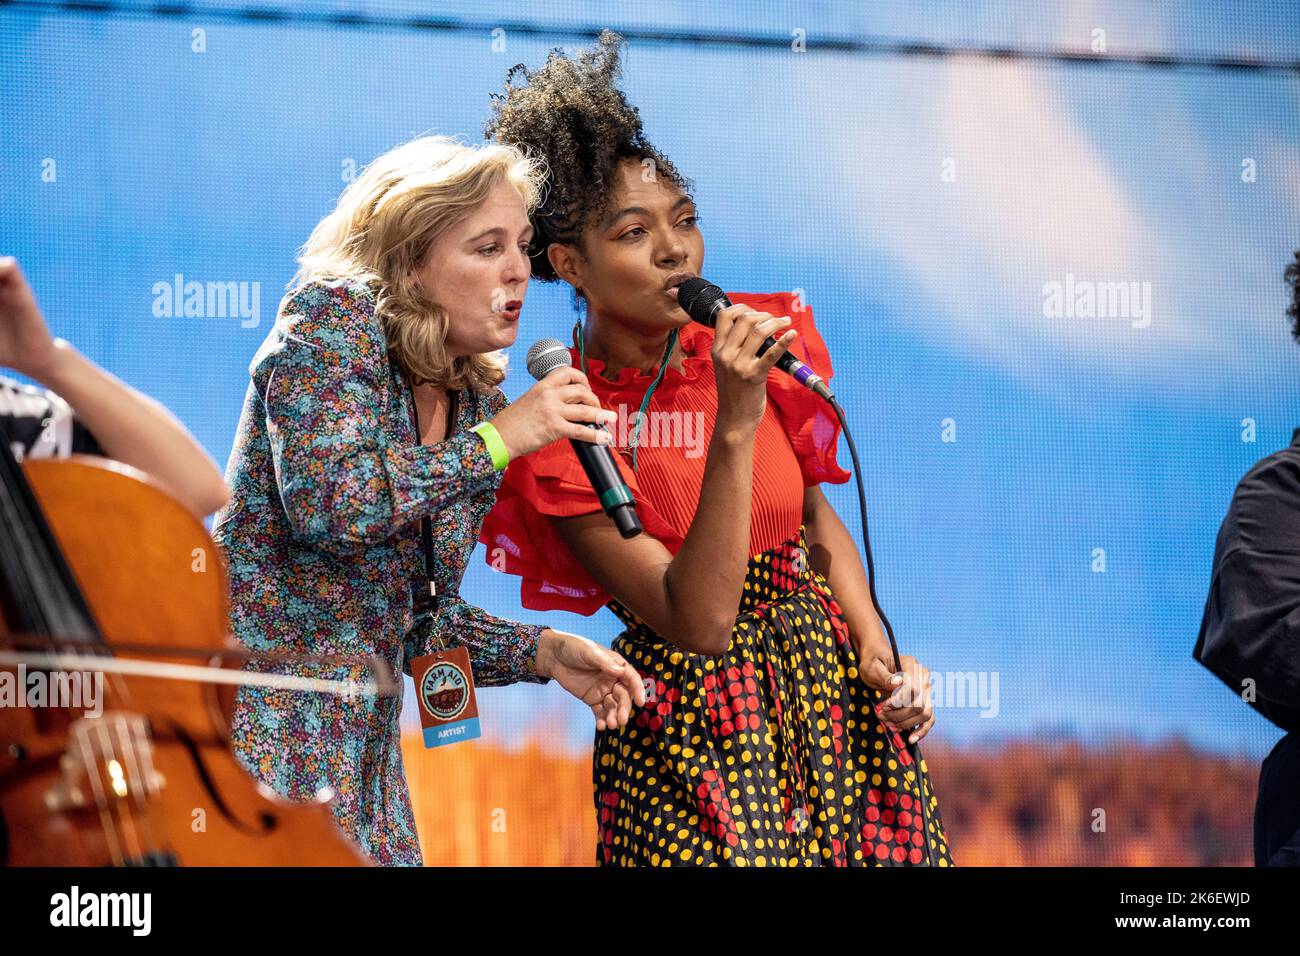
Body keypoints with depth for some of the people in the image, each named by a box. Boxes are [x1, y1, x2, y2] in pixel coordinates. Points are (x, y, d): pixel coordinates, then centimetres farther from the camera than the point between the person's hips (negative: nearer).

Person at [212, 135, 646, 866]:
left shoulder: (473, 400, 11)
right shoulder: (334, 315, -7)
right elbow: (324, 501, -24)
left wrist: (544, 653, 2)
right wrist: (496, 439, -17)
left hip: (360, 736, 7)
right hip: (260, 710, -7)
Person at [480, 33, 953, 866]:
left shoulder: (747, 342, -1)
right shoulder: (567, 434, -14)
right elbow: (697, 622, -24)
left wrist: (878, 652, -3)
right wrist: (733, 426, -31)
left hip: (828, 679, 5)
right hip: (692, 725, -4)